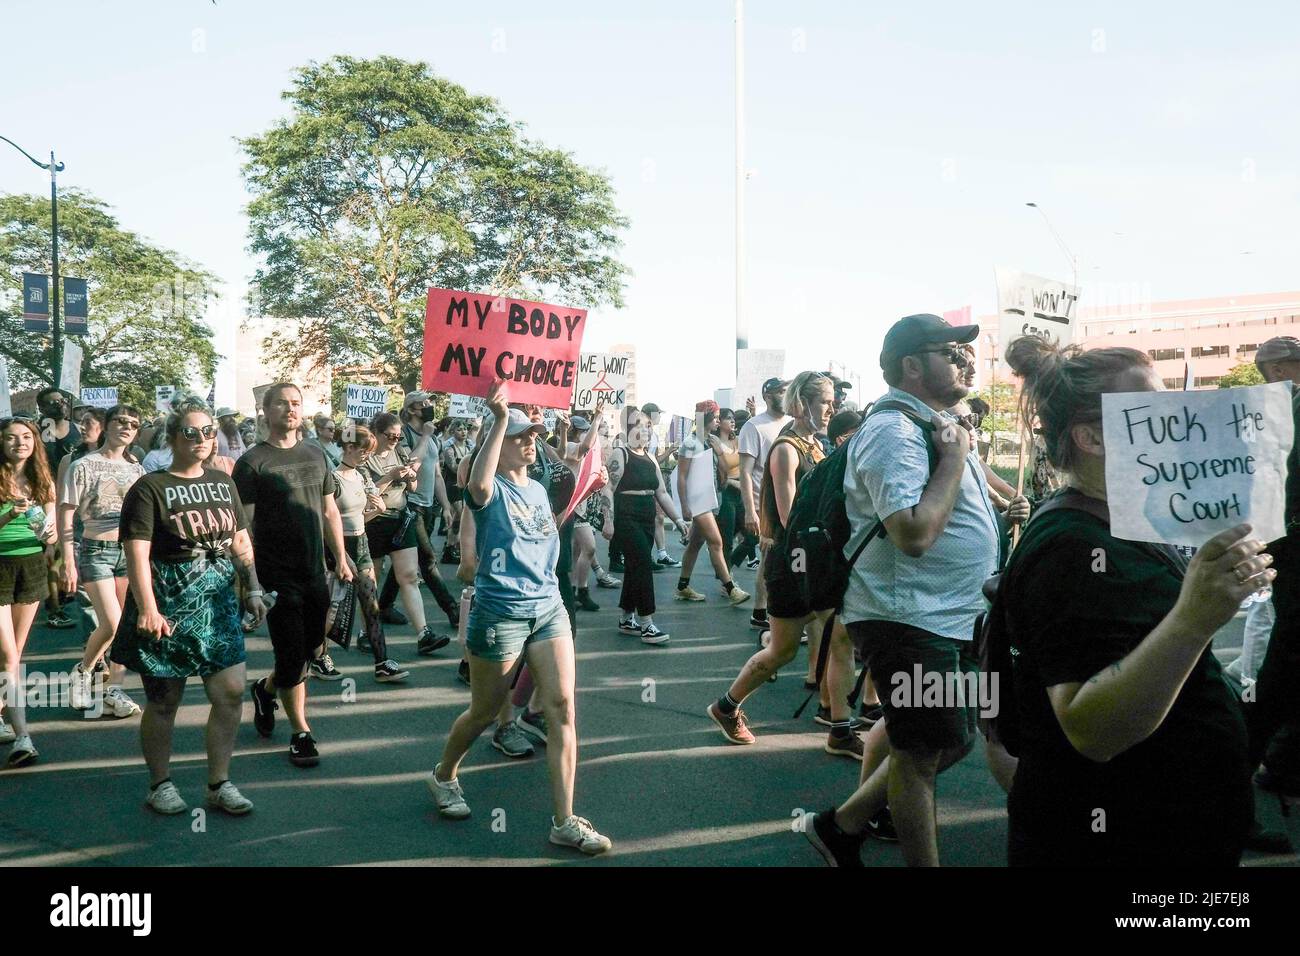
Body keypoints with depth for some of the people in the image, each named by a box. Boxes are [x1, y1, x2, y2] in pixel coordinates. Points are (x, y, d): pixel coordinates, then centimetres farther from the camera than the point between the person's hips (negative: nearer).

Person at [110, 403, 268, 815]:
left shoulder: (223, 484, 12)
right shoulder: (150, 488, -7)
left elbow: (240, 541, 17)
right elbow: (137, 553, -13)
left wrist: (253, 589, 10)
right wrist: (147, 609, -20)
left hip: (218, 602, 5)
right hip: (168, 605, -5)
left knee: (231, 691, 1)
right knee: (163, 701, 6)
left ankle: (219, 783, 14)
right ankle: (160, 785, 23)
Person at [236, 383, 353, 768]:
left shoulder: (315, 456, 10)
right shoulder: (252, 462, -7)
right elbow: (244, 524, -10)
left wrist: (341, 557, 11)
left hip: (314, 573, 6)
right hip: (277, 576, -5)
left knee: (312, 650, 14)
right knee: (292, 656, 0)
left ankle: (265, 689, 41)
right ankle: (301, 733, 14)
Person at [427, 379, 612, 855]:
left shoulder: (539, 490, 13)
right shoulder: (492, 490, -8)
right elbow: (477, 484, -36)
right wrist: (500, 419, -39)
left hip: (548, 607, 6)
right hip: (499, 613, -5)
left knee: (562, 707, -5)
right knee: (484, 712, 11)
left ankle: (565, 822, 0)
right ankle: (443, 774, 41)